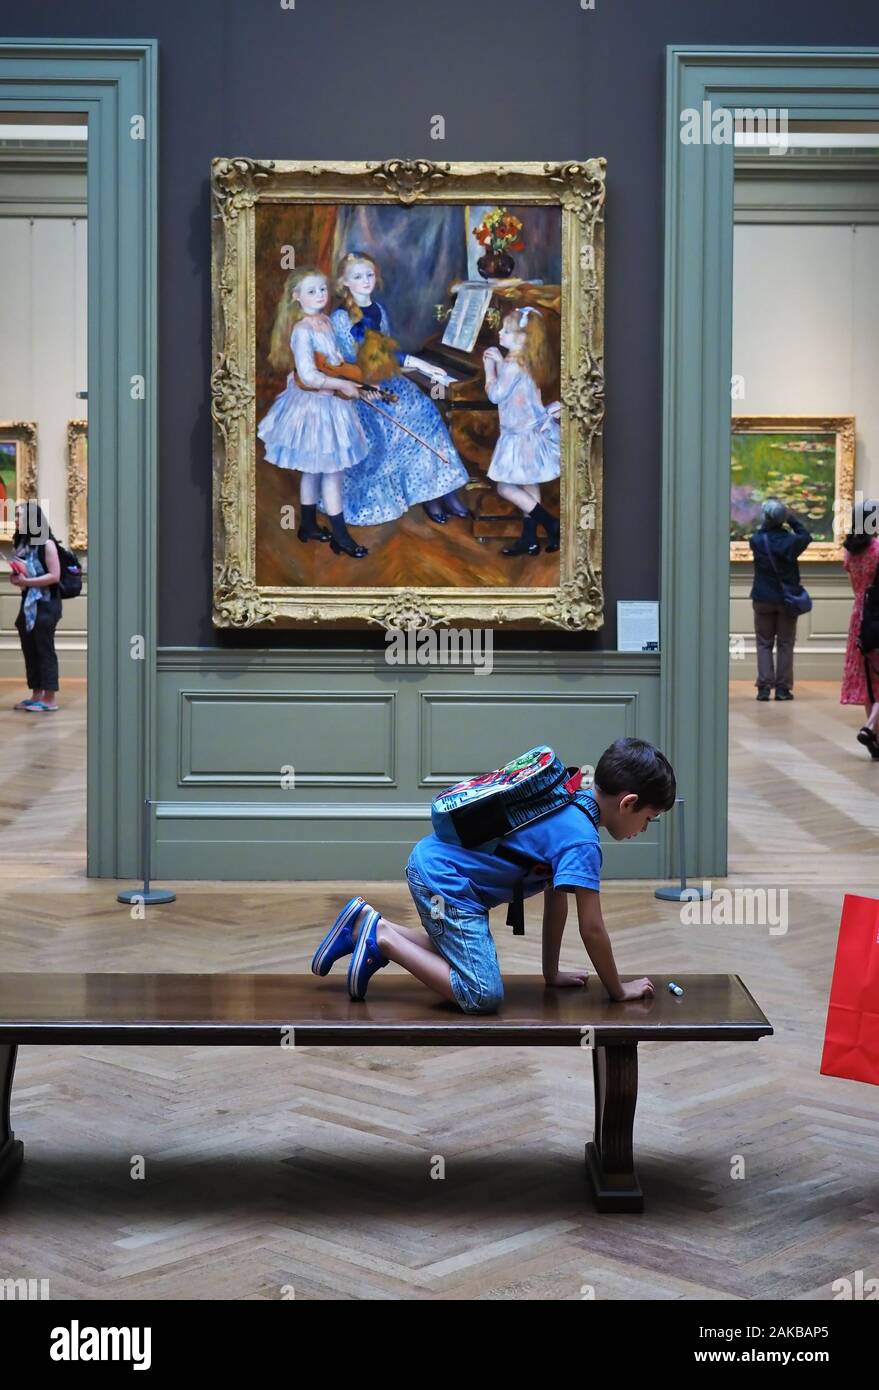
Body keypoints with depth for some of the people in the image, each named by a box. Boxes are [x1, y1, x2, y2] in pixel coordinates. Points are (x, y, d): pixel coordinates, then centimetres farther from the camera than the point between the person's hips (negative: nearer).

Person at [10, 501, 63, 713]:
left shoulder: (46, 543, -11)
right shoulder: (20, 543, 11)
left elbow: (55, 576, -16)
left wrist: (27, 581, -19)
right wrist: (16, 578, -1)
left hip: (45, 604, -8)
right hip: (28, 602, 8)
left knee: (45, 650, -6)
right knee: (30, 650, 9)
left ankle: (50, 699, -3)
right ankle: (36, 695, 15)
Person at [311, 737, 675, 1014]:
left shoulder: (570, 804, 10)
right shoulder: (581, 840, -20)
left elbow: (555, 899, 17)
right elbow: (591, 929, -17)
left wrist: (552, 973, 22)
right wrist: (619, 990, -2)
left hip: (434, 863, 10)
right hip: (445, 882, -10)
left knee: (464, 950, 29)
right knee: (482, 996, -14)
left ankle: (368, 924, 22)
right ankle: (383, 938, -7)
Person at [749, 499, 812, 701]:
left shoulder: (757, 540, -10)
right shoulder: (790, 540, -11)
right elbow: (806, 537, 9)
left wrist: (767, 524, 0)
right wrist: (792, 519, 7)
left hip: (763, 599, 0)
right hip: (786, 599, 0)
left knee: (764, 643, 8)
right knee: (785, 644, 7)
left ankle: (764, 686, -2)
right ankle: (782, 688, 4)